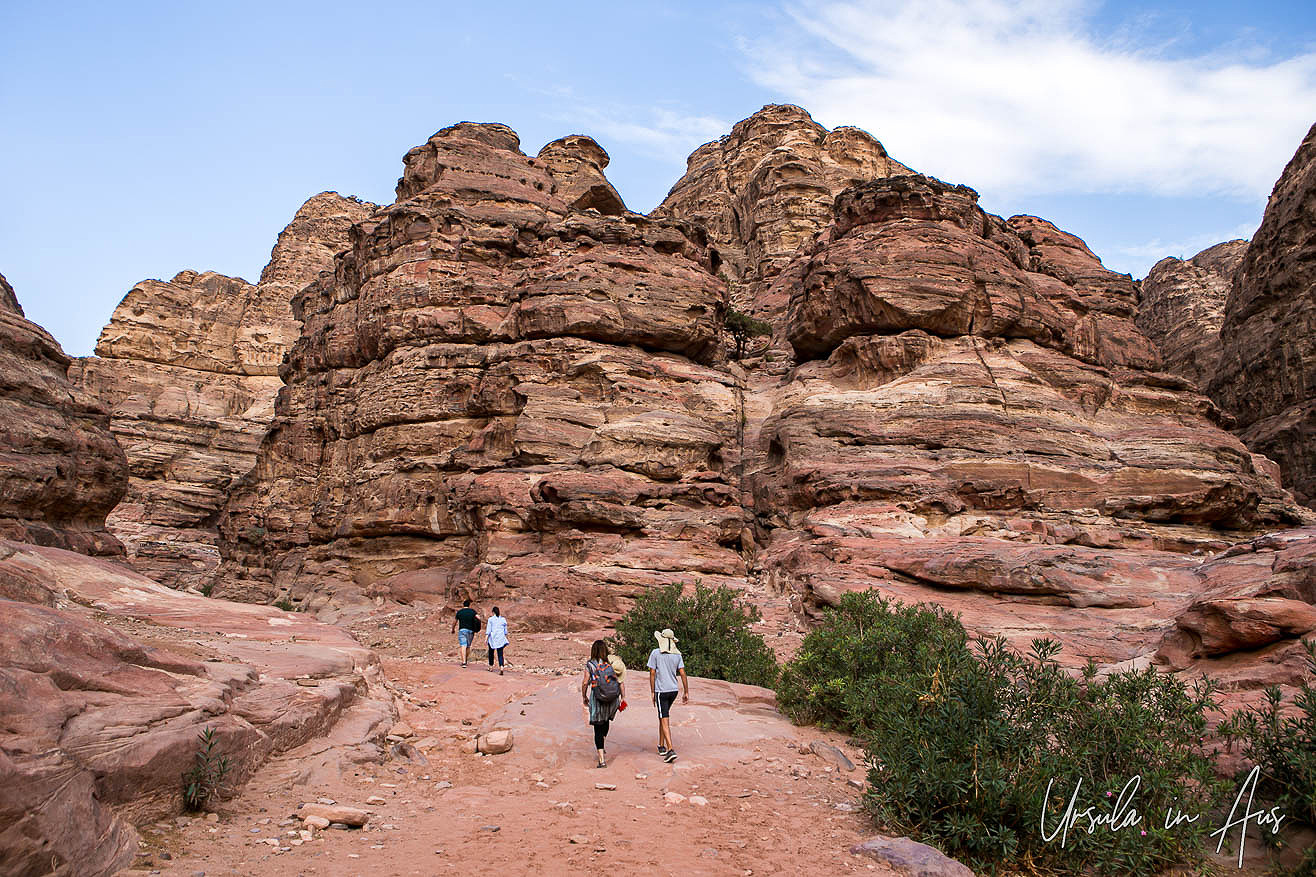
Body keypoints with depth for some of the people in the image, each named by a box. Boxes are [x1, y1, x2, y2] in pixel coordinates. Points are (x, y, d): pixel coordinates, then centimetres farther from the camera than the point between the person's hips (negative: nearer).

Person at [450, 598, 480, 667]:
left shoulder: (459, 612, 4)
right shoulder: (472, 611, 5)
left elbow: (454, 622, 13)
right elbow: (478, 618, -9)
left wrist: (453, 629, 29)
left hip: (462, 630, -2)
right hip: (471, 631, 2)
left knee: (463, 646, -9)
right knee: (468, 646, 16)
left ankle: (463, 662, -20)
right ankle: (466, 660, 26)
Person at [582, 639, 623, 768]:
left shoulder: (590, 664, -6)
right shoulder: (612, 663, 1)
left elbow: (585, 682, -6)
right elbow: (620, 682, -3)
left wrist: (584, 697, 8)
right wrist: (623, 697, 3)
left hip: (597, 699, -3)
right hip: (612, 700, 3)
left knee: (598, 728, 3)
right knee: (606, 721, 29)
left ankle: (602, 759, -2)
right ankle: (602, 749, 32)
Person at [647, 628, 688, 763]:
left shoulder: (655, 653, -8)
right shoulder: (677, 655, 3)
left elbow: (652, 674, -8)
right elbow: (682, 674, 2)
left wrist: (652, 692, -2)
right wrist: (686, 692, 6)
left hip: (661, 691, -5)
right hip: (673, 690, 5)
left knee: (665, 721, -6)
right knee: (663, 716, 22)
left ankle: (671, 750, -18)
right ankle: (661, 746, 28)